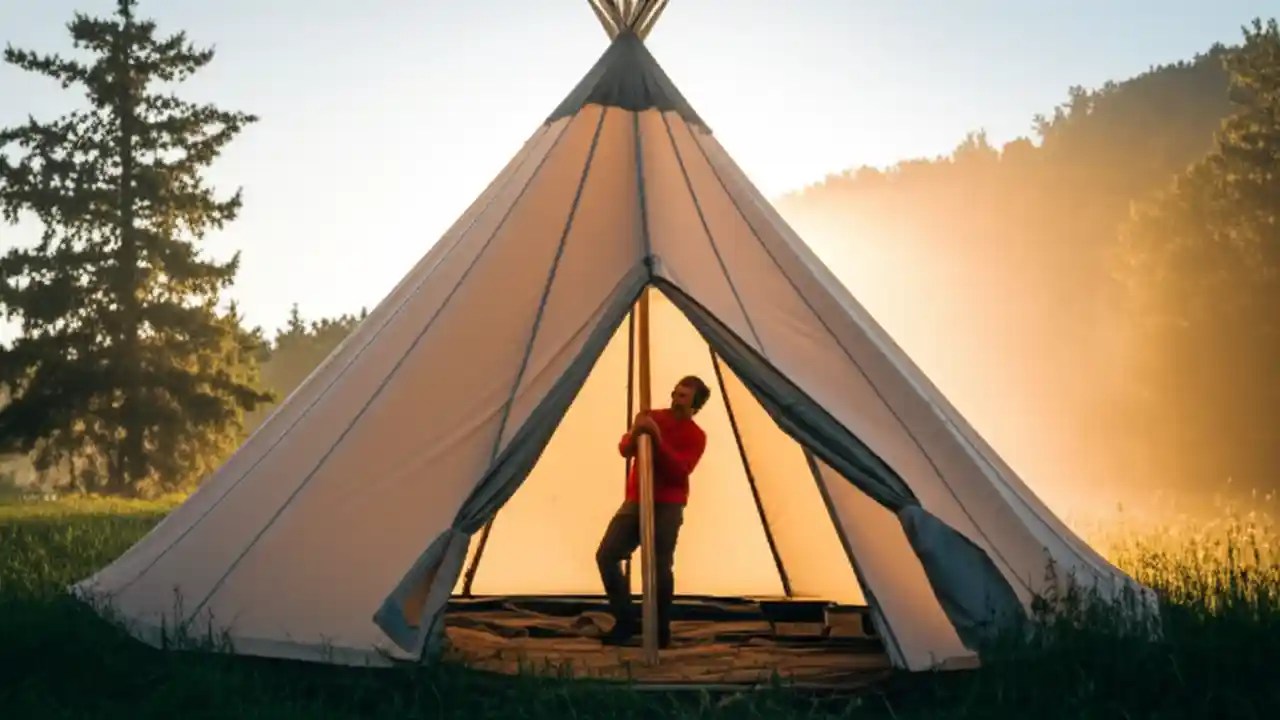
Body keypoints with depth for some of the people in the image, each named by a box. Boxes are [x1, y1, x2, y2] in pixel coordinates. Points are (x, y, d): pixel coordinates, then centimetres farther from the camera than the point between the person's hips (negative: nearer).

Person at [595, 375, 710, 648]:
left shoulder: (696, 436, -6)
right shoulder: (652, 417, 8)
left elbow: (679, 472, -20)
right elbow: (624, 450, -1)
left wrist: (658, 440, -29)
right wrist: (635, 432, -22)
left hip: (668, 507, -4)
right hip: (637, 501, 4)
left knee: (660, 566, -15)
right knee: (606, 555, -7)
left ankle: (661, 631, 2)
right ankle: (625, 621, 4)